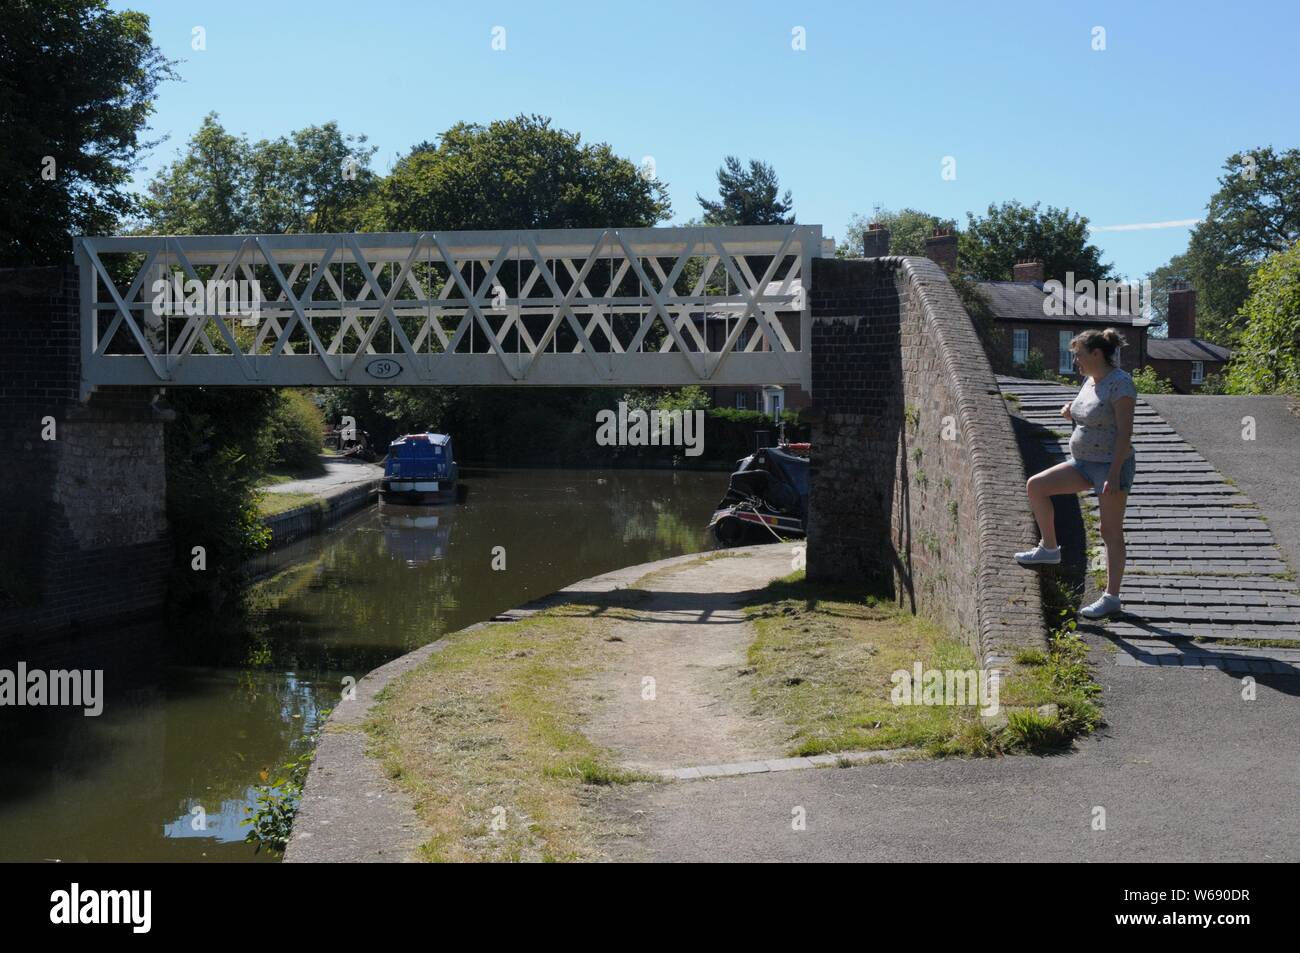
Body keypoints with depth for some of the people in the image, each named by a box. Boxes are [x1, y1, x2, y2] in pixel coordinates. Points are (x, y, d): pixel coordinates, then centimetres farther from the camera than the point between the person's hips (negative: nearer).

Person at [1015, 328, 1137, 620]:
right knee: (1036, 485, 1)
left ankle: (1112, 598, 4)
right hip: (1084, 463, 9)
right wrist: (1071, 413, 1)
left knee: (1111, 532, -3)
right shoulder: (1090, 381, 10)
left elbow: (1125, 431, -22)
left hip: (1112, 466, -9)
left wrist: (1114, 475, -26)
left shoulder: (1120, 383, -17)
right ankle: (1049, 549, 10)